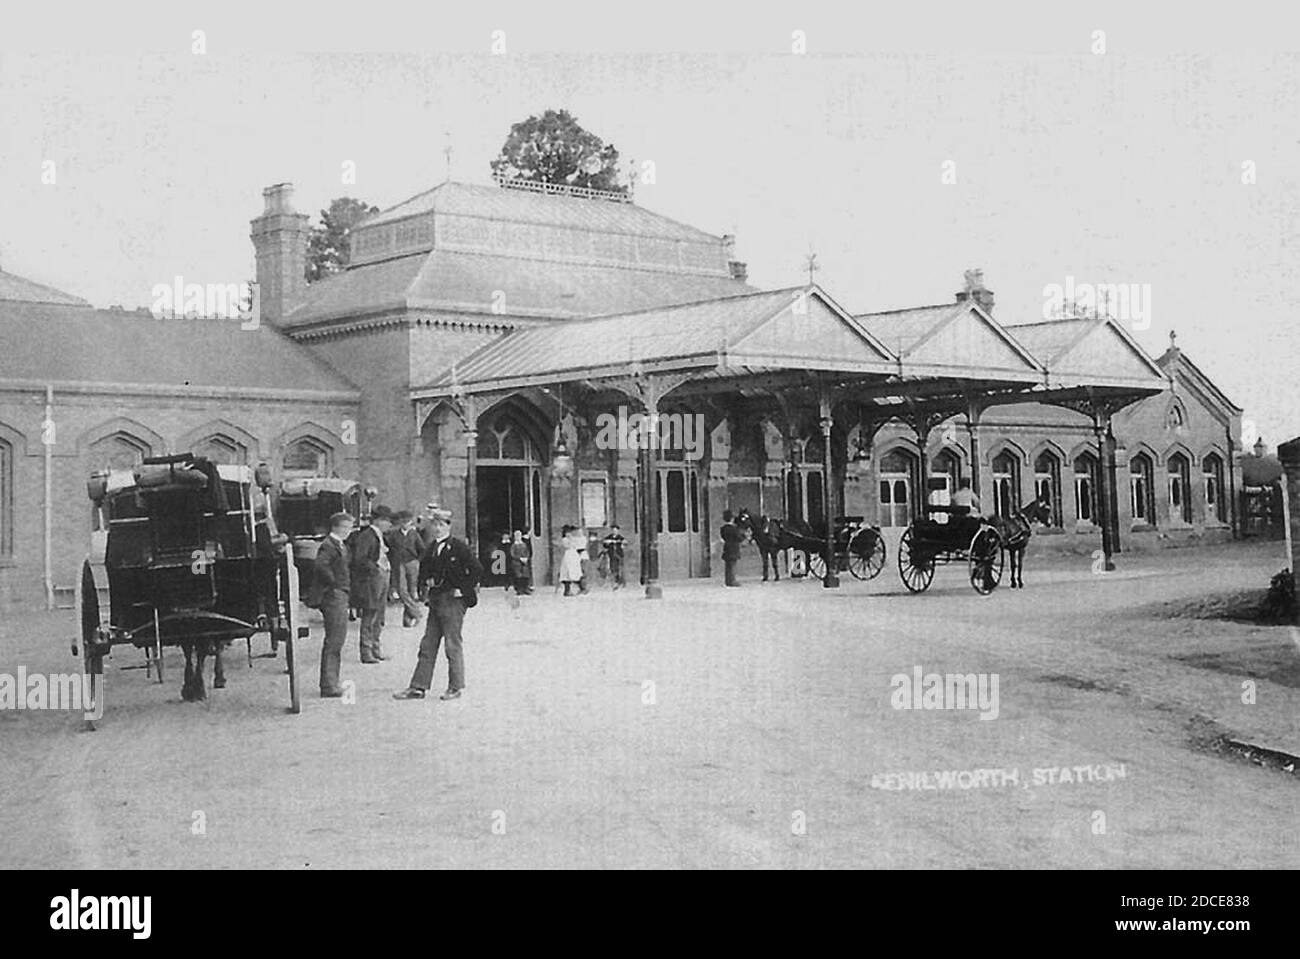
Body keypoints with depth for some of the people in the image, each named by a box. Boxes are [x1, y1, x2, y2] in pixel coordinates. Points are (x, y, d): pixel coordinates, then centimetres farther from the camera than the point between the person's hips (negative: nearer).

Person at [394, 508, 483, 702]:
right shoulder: (431, 549, 11)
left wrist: (463, 589, -10)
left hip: (453, 601, -7)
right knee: (427, 645, 7)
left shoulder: (459, 547, -8)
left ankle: (455, 688, 7)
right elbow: (423, 569, 26)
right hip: (435, 601, 7)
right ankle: (418, 687, 10)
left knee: (453, 645, -2)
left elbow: (477, 570, -11)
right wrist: (427, 580, 7)